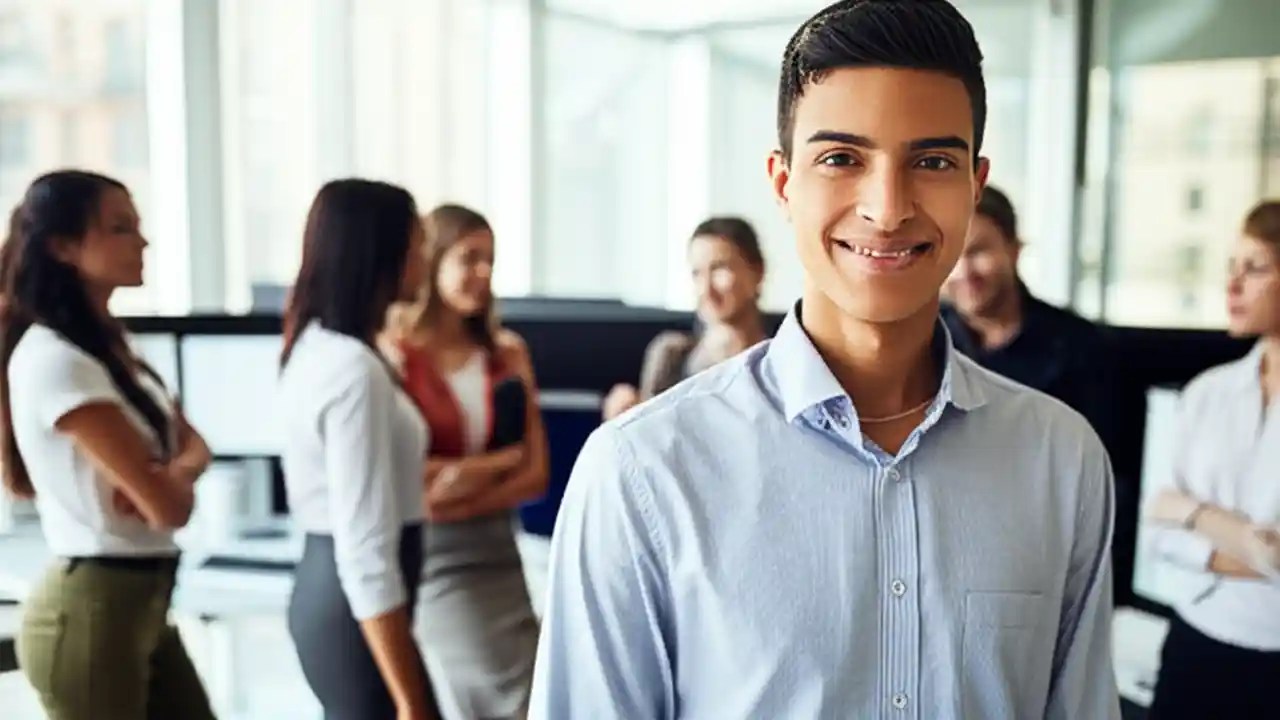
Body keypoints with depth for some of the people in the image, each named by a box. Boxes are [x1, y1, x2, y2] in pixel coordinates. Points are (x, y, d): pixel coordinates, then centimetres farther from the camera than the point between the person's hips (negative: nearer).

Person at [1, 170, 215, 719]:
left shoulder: (110, 345, 9)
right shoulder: (52, 360, -20)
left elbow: (193, 444, 9)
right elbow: (168, 507, -23)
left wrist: (171, 474, -13)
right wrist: (175, 483, 0)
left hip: (145, 598, 9)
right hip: (90, 607, -9)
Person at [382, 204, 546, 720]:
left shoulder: (508, 353, 6)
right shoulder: (395, 356, -8)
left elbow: (536, 475, 3)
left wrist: (463, 496, -13)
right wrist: (499, 462, -5)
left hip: (498, 552, 5)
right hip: (432, 560, -4)